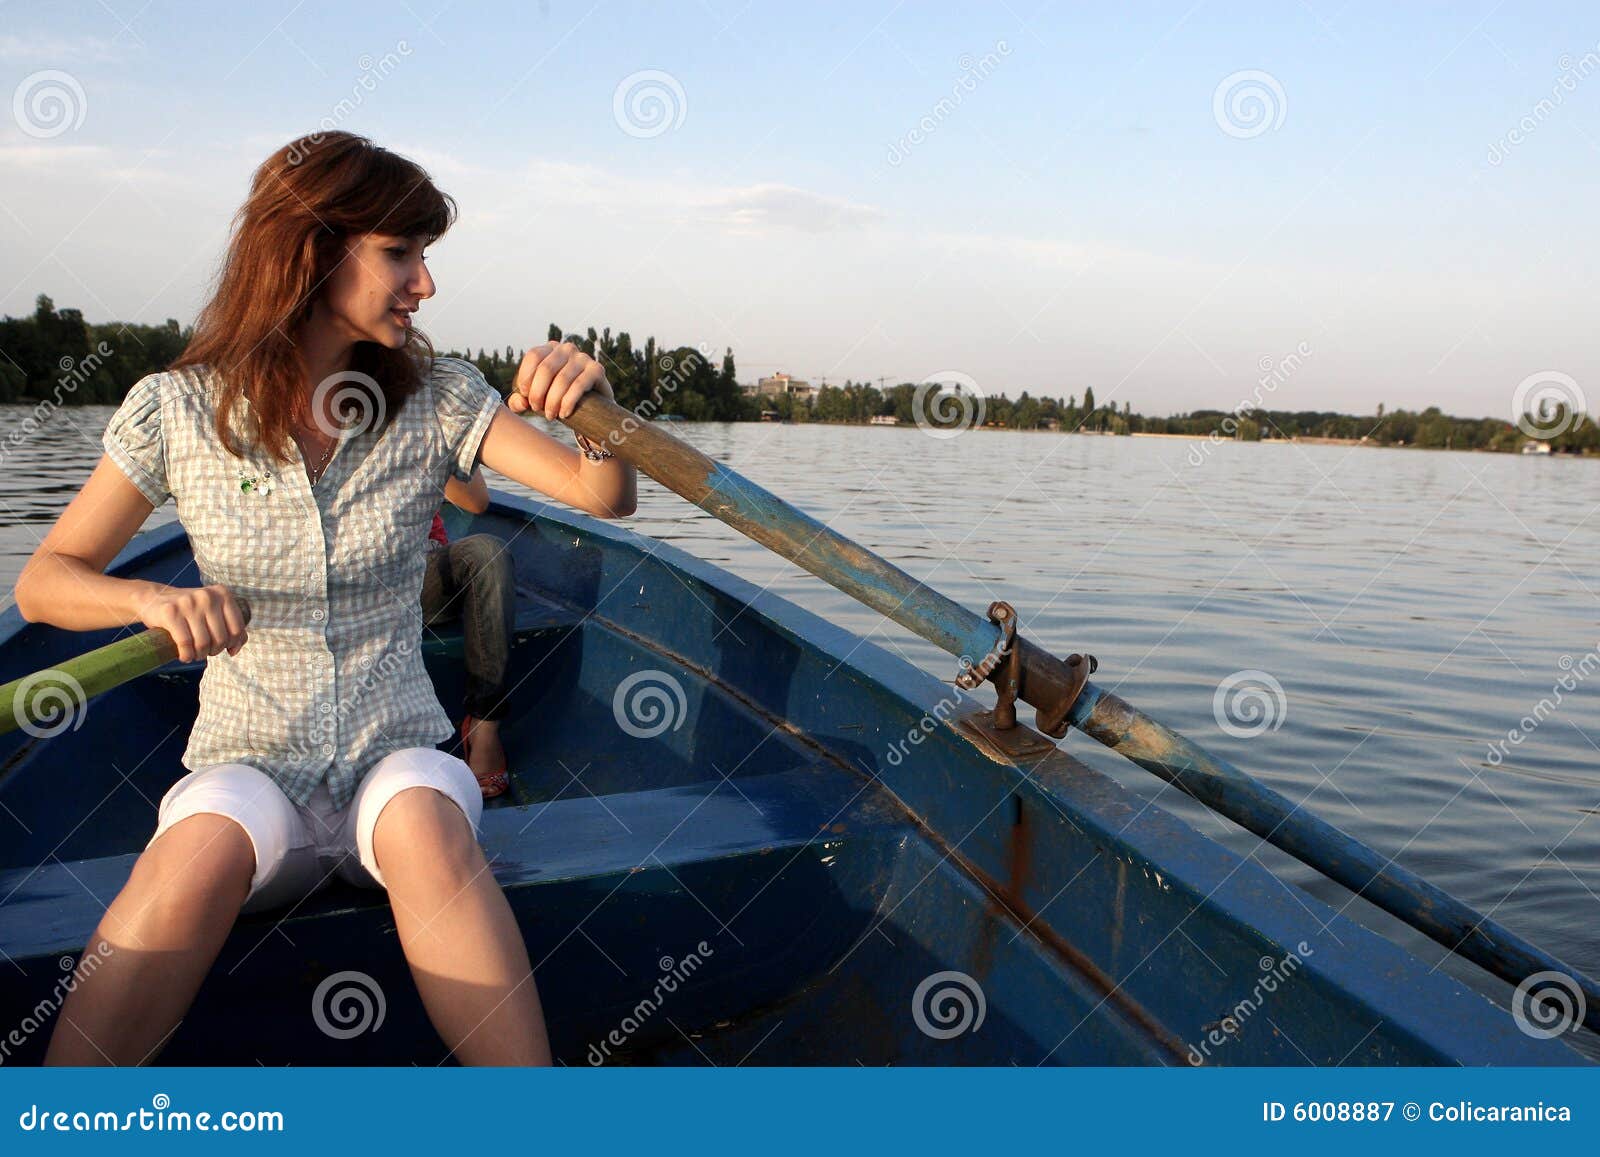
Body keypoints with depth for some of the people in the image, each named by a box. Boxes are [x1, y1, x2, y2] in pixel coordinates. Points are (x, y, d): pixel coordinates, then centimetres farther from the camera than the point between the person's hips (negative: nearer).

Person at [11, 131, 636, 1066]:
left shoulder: (436, 399, 1)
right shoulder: (178, 409, -2)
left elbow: (606, 498, -6)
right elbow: (44, 583, 3)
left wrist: (596, 406, -28)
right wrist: (151, 598, -19)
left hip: (400, 756, 1)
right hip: (247, 767, 0)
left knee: (420, 820, -34)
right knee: (204, 850, -34)